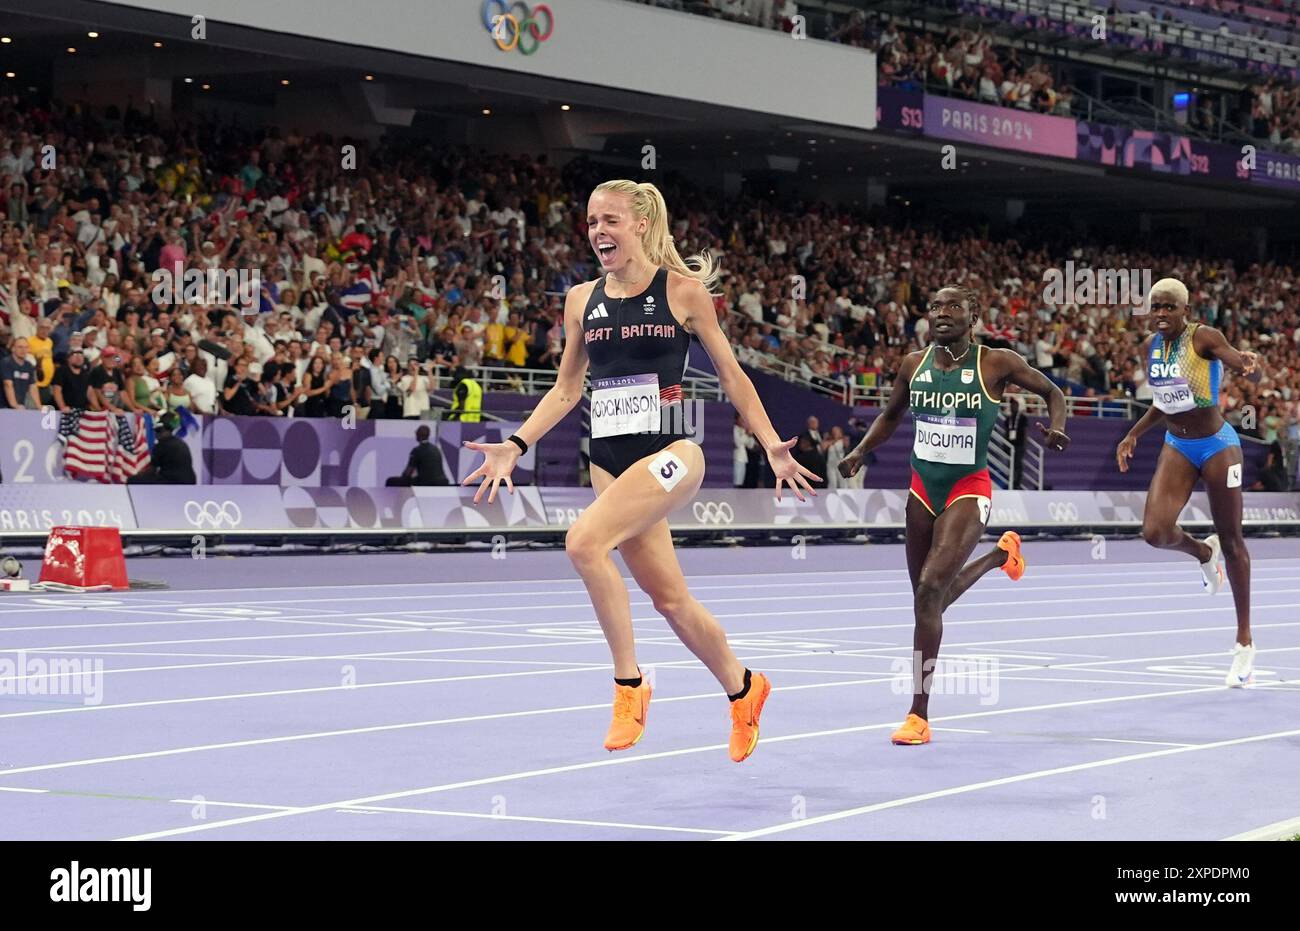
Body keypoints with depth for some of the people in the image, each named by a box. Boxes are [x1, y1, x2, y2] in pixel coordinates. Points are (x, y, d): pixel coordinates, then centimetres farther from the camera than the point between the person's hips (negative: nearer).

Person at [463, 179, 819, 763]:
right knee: (670, 599, 8)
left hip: (669, 452, -5)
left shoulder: (683, 291, -3)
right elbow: (566, 389, 17)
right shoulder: (582, 300, 9)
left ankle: (629, 684, -16)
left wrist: (772, 447, -3)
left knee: (585, 541, -28)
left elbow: (731, 375, 4)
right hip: (609, 458, 5)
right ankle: (742, 690, 32)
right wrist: (515, 446, 7)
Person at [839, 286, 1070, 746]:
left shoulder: (996, 363, -8)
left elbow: (1052, 392, 5)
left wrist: (1057, 427, -15)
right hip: (923, 490, 6)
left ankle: (920, 716, -16)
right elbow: (890, 416, 20)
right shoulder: (914, 364, 3)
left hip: (968, 491, -5)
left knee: (930, 591, -22)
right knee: (929, 601, 16)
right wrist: (860, 452, 4)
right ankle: (1000, 554, 48)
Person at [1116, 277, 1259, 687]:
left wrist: (1249, 364, -56)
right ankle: (1202, 552, 22)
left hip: (1217, 445, -5)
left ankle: (1245, 642, 14)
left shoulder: (1203, 337, -16)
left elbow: (1244, 366, -33)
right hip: (1177, 448, 5)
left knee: (1231, 541, 3)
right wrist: (1134, 434, 14)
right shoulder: (1151, 345, 3)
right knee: (1155, 531, -16)